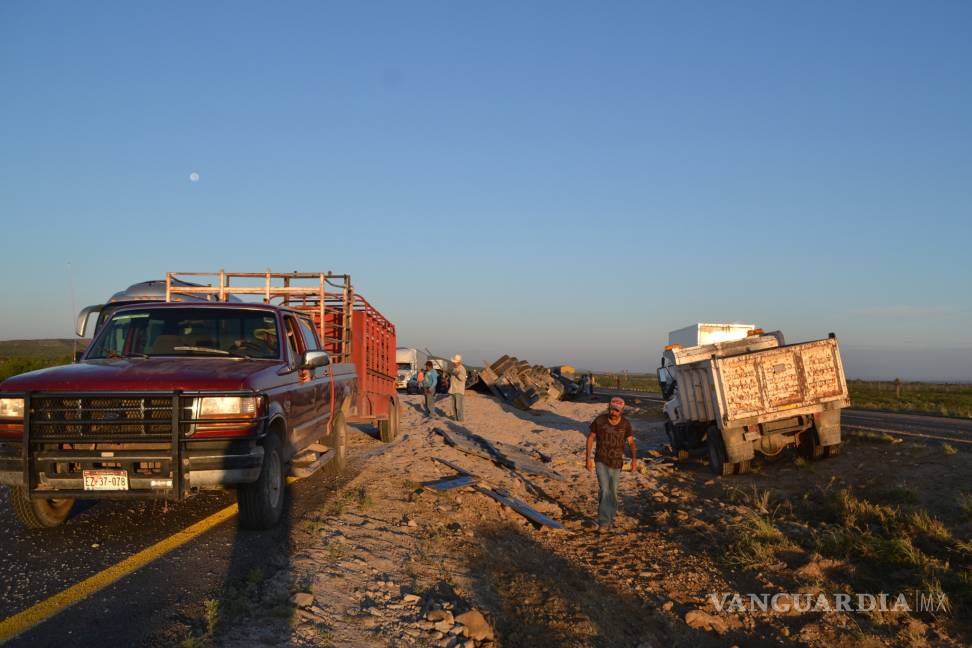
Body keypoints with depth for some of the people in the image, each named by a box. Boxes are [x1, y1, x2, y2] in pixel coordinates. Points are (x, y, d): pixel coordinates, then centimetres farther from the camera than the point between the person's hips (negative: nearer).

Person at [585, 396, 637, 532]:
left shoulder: (625, 424, -11)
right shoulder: (599, 420, -16)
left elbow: (631, 442, -5)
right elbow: (590, 437, -4)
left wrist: (634, 458, -22)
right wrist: (588, 457, -8)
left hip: (616, 463, 2)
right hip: (601, 461, -2)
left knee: (612, 491, 12)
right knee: (604, 490, -15)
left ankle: (610, 517, 34)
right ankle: (604, 522, -10)